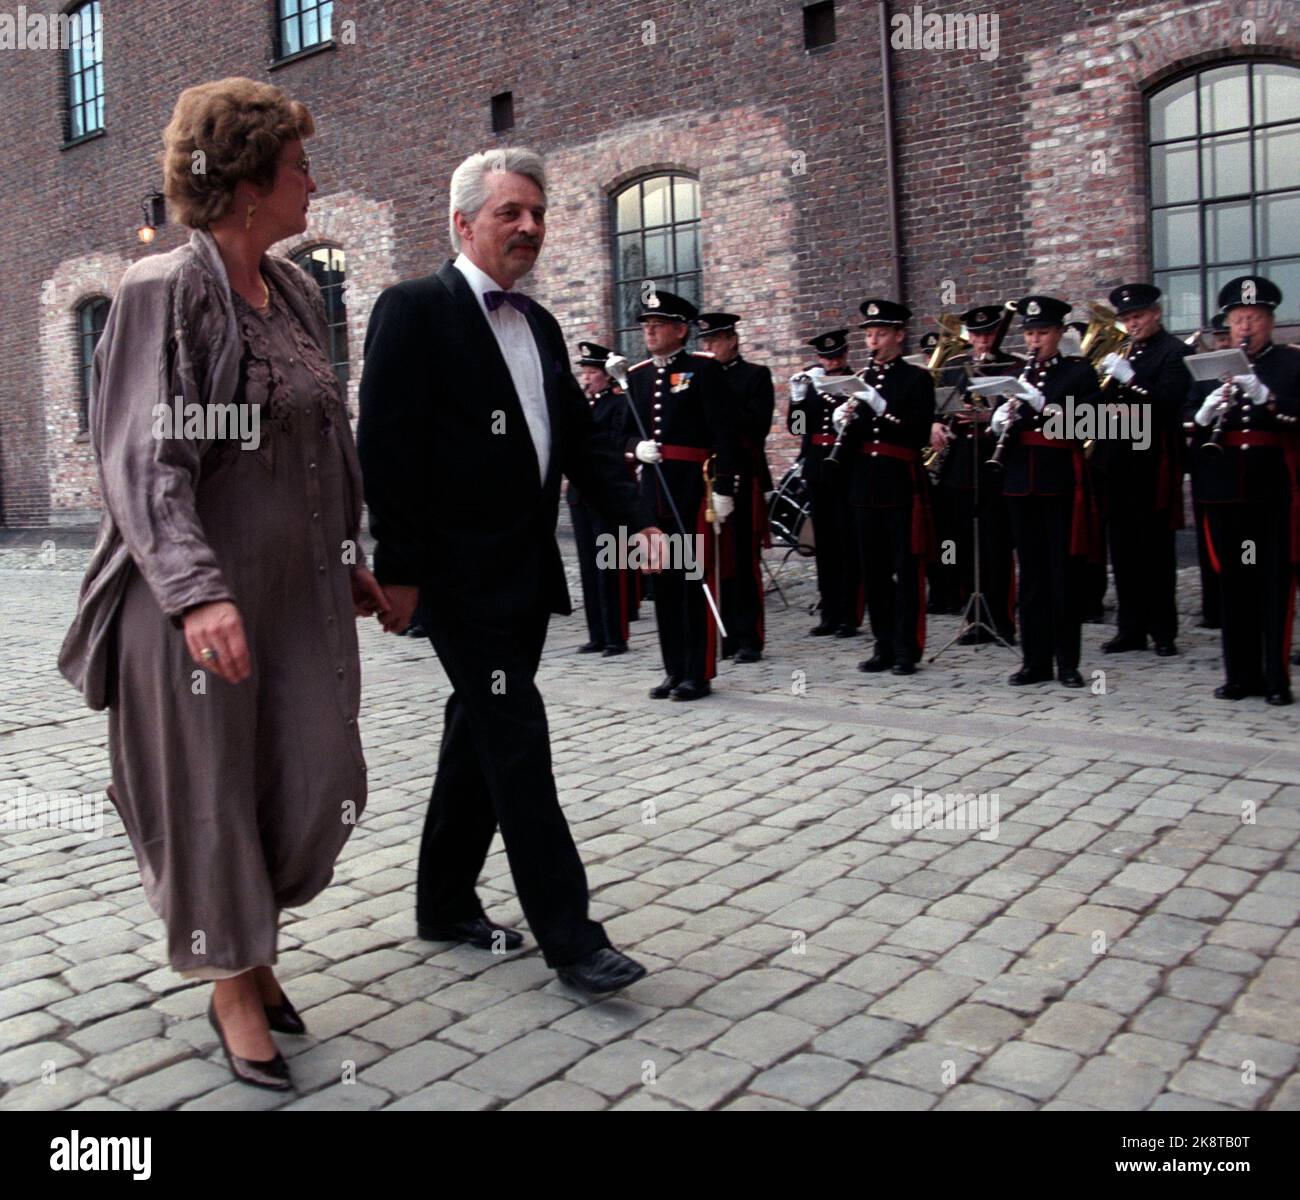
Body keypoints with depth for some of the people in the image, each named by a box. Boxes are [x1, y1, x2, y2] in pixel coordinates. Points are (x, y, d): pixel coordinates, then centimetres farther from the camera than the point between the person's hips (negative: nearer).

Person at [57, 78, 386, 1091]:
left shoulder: (295, 289, 10)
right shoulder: (166, 292, -11)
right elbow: (144, 458, -17)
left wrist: (353, 559, 18)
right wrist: (198, 592, -28)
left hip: (302, 592, 7)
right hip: (200, 602, -7)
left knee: (319, 783, 9)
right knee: (211, 789, 7)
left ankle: (256, 945, 34)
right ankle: (234, 988, 27)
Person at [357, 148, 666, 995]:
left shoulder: (539, 325, 16)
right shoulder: (415, 311, -8)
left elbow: (580, 434, 13)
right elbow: (388, 445, -14)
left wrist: (635, 515, -2)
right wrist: (398, 569, -17)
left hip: (526, 572, 8)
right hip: (463, 574, -8)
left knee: (481, 739, 15)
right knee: (517, 741, -7)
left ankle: (446, 902, 30)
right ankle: (567, 932, 1)